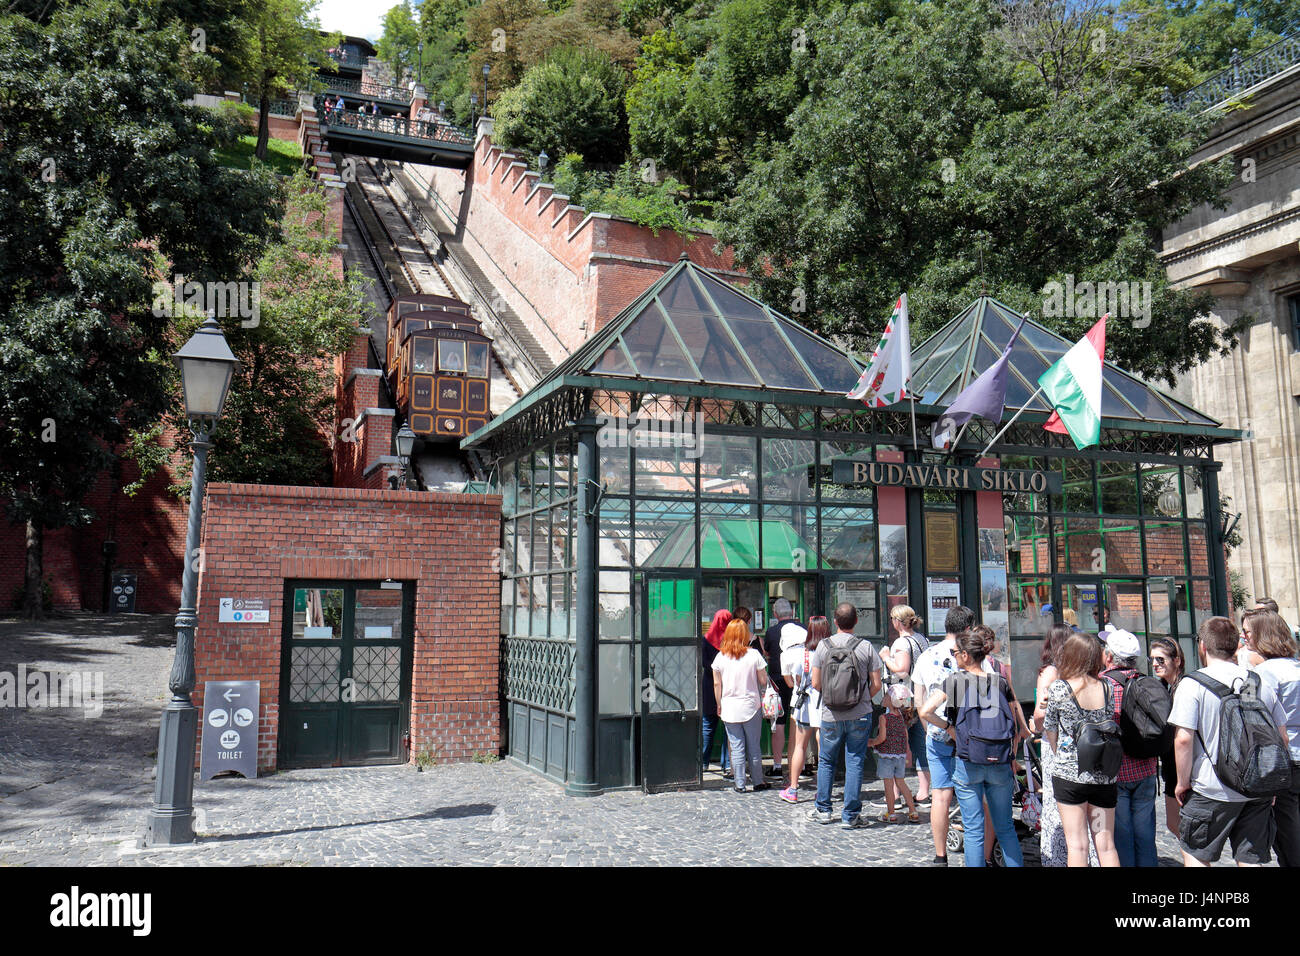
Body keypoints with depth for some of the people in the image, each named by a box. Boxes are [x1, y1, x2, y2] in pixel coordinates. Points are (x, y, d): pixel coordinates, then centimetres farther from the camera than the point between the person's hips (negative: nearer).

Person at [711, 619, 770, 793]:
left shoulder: (721, 656, -3)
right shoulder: (754, 654, -8)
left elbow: (717, 684, 2)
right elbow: (763, 681, -4)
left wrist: (719, 705, 13)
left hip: (730, 709, 1)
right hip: (751, 707, -1)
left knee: (736, 748, 6)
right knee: (753, 746, 9)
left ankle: (740, 784, 10)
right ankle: (758, 782, 18)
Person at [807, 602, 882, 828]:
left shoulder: (823, 646, -5)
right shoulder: (866, 647, -6)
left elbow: (815, 683, -2)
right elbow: (876, 686, -3)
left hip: (830, 715, 1)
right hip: (860, 716, -1)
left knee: (826, 761, 15)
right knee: (855, 763, 5)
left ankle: (823, 810, 21)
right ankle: (851, 815, 8)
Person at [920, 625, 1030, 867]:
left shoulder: (954, 681, -6)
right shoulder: (1001, 682, 3)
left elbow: (925, 711, -15)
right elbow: (1017, 725, 8)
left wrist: (948, 727, -1)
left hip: (967, 762, -3)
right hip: (1000, 763, 3)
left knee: (973, 830, 5)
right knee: (1005, 827, 16)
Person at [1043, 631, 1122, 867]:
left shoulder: (1058, 688, -9)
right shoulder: (1107, 686, 0)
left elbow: (1050, 730, 2)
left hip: (1069, 772, -4)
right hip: (1104, 775, 4)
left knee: (1077, 845, 3)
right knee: (1106, 844, 12)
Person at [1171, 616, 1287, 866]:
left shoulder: (1192, 684, -11)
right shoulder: (1261, 683, 5)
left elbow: (1183, 739, -17)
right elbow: (1281, 738, 9)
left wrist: (1183, 782, -4)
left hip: (1212, 791, -5)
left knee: (1194, 854, 10)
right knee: (1252, 860, 11)